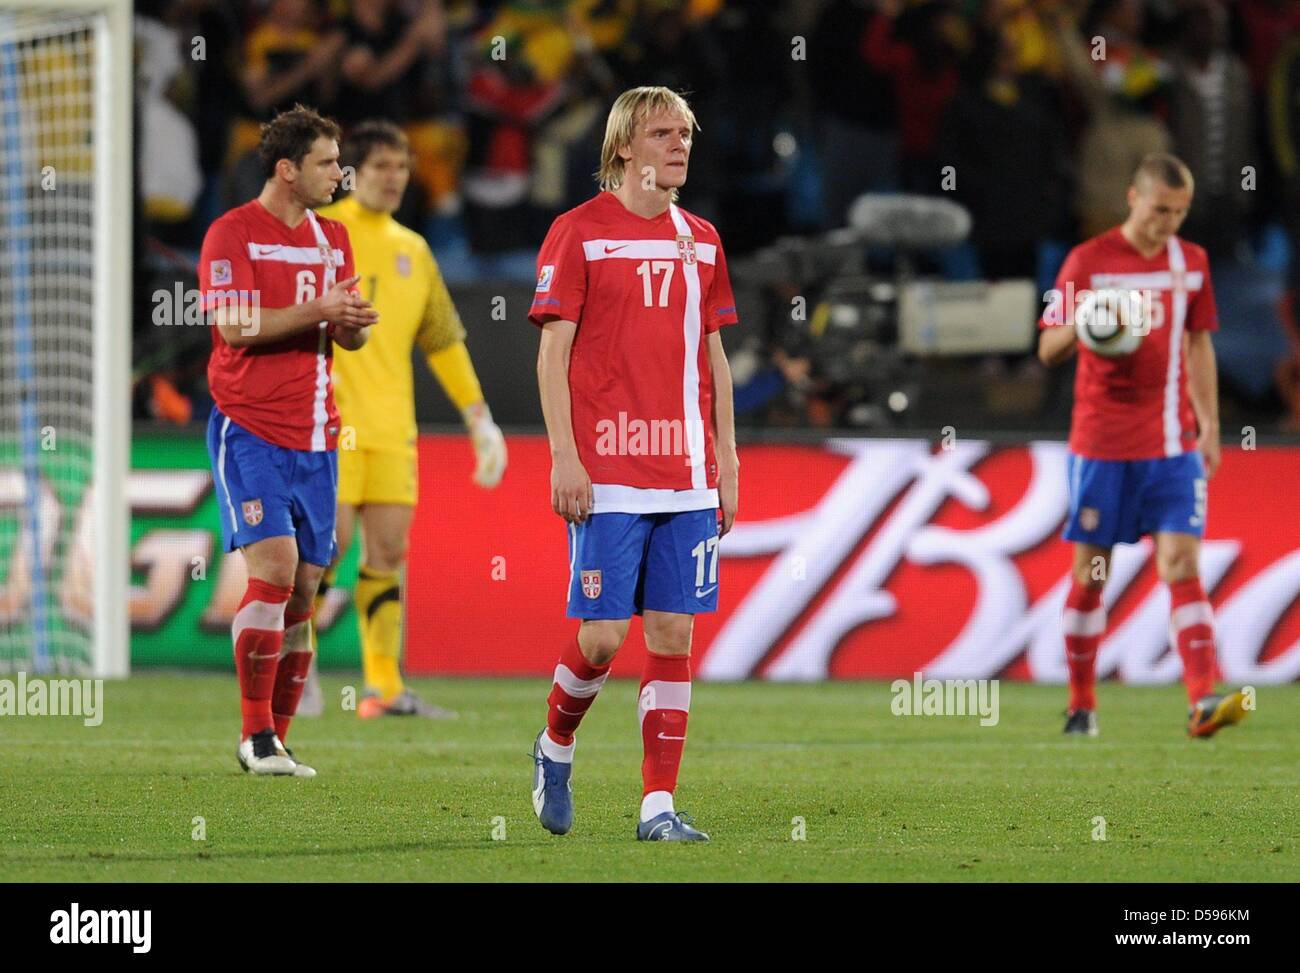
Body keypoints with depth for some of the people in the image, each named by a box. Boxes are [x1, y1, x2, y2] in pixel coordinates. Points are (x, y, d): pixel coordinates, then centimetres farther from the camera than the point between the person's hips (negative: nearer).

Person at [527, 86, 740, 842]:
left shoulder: (701, 240, 13)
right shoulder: (579, 232, -2)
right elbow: (553, 353, -4)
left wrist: (727, 462, 12)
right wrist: (565, 457, -11)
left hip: (687, 477, 5)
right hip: (608, 473, -5)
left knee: (673, 635, 1)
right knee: (605, 633, -7)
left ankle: (660, 805, 3)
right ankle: (555, 747, 21)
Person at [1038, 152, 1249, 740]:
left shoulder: (1191, 263, 8)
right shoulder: (1088, 261, -3)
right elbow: (1048, 351, -2)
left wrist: (1209, 428, 10)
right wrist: (1076, 325, -24)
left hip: (1173, 443, 2)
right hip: (1102, 442, -2)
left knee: (1182, 565, -9)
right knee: (1091, 572, 3)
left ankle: (1203, 702, -18)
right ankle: (1081, 706, 15)